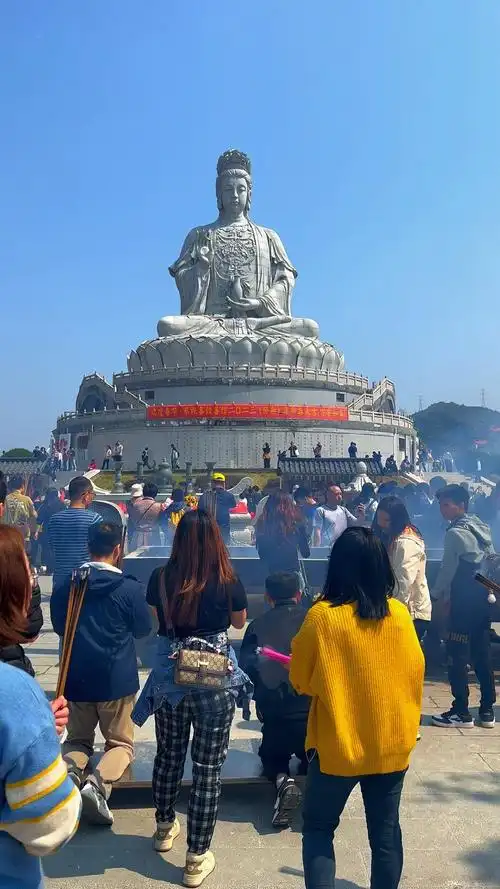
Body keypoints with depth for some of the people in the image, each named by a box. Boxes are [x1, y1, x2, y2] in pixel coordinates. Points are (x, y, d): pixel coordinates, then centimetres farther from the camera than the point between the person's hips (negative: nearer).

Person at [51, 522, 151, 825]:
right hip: (117, 678, -3)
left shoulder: (66, 586, -5)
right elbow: (143, 630, -1)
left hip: (76, 678, 3)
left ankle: (70, 767, -12)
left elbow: (59, 626, 10)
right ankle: (99, 783, -15)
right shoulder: (131, 588, -15)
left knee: (78, 740, 22)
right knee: (121, 743, 15)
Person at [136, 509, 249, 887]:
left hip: (169, 678, 3)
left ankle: (165, 827, 46)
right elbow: (239, 622, 5)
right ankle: (197, 858, 20)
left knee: (169, 755, 23)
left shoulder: (160, 578, -9)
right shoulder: (229, 581, -15)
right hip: (215, 680, -3)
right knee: (208, 767, 9)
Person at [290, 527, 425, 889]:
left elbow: (300, 680, -7)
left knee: (318, 827, 16)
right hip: (391, 744, 3)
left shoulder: (322, 616, -18)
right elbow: (416, 673, 3)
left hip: (338, 744, -3)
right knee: (385, 830, 20)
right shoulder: (400, 614, -10)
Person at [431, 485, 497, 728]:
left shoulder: (455, 533, -14)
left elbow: (447, 570, -11)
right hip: (483, 599, 8)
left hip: (464, 602, -8)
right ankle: (487, 710, 18)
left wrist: (437, 595, 3)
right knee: (482, 655, 12)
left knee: (457, 657, 0)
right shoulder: (482, 529, 9)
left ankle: (461, 712, 5)